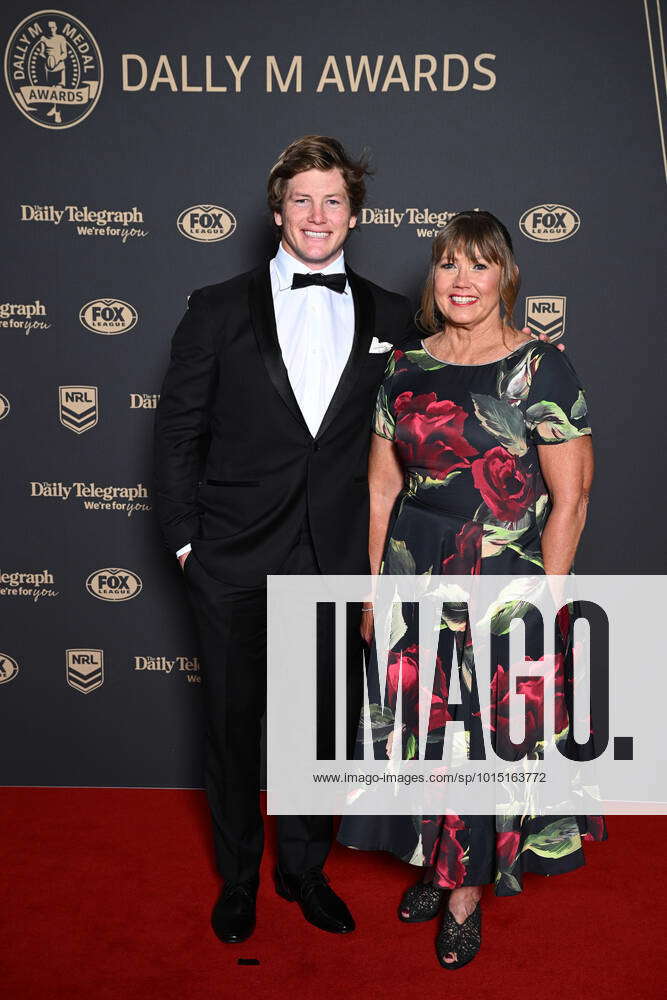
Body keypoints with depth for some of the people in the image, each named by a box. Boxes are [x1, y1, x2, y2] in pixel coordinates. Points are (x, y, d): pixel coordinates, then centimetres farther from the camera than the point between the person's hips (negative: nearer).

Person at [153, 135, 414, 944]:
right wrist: (183, 537, -2)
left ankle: (305, 868, 37)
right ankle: (238, 877, 34)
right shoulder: (218, 310, -1)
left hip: (334, 560, 1)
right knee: (232, 723, 12)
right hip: (234, 560, -1)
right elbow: (177, 430, 0)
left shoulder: (388, 318, 4)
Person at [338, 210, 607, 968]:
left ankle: (467, 890, 25)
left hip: (505, 582, -4)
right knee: (419, 723, 12)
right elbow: (382, 487, 7)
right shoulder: (406, 367, 5)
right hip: (414, 576, 4)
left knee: (489, 732, 5)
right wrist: (374, 587, 5)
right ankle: (436, 864, 35)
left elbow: (569, 499, -9)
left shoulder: (541, 368, -8)